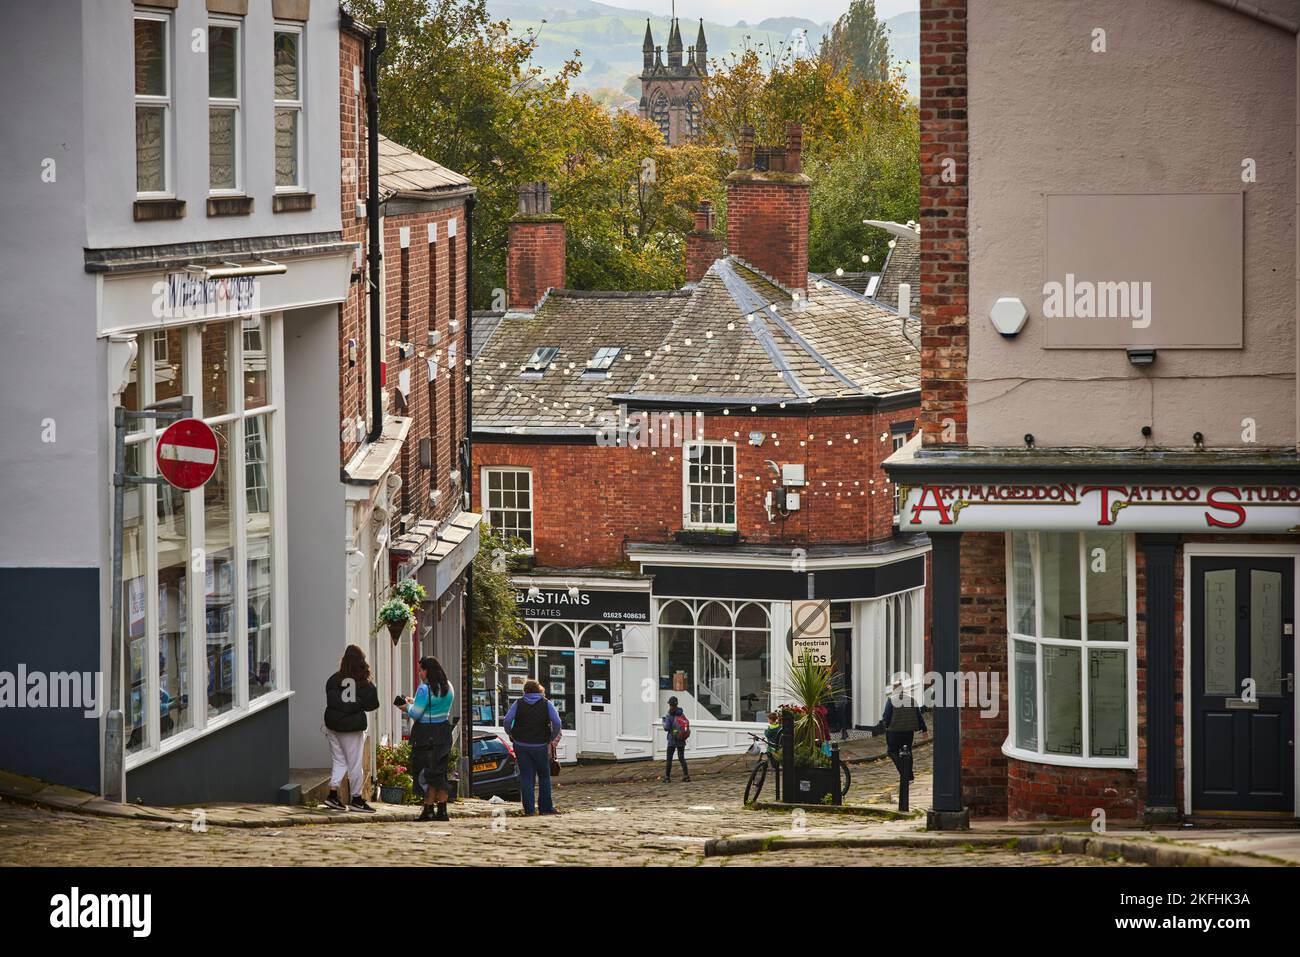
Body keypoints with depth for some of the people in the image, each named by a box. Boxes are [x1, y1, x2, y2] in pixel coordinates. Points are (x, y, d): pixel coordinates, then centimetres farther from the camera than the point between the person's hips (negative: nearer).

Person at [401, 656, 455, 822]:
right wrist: (414, 703, 21)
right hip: (443, 731, 7)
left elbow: (416, 714, -15)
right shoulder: (448, 687, 9)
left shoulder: (424, 689, -16)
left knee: (427, 772, -1)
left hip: (427, 734, -7)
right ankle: (442, 810, 10)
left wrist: (408, 707, 7)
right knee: (440, 771, 12)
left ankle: (428, 810, 0)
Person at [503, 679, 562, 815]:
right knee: (544, 776, 13)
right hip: (540, 745, 0)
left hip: (521, 745, 0)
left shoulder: (518, 703, 2)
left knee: (526, 777, 3)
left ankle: (528, 809, -2)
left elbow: (507, 720, -9)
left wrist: (510, 734, 7)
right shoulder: (546, 704, 1)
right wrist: (552, 738, 4)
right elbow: (557, 723, -10)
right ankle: (545, 808, 12)